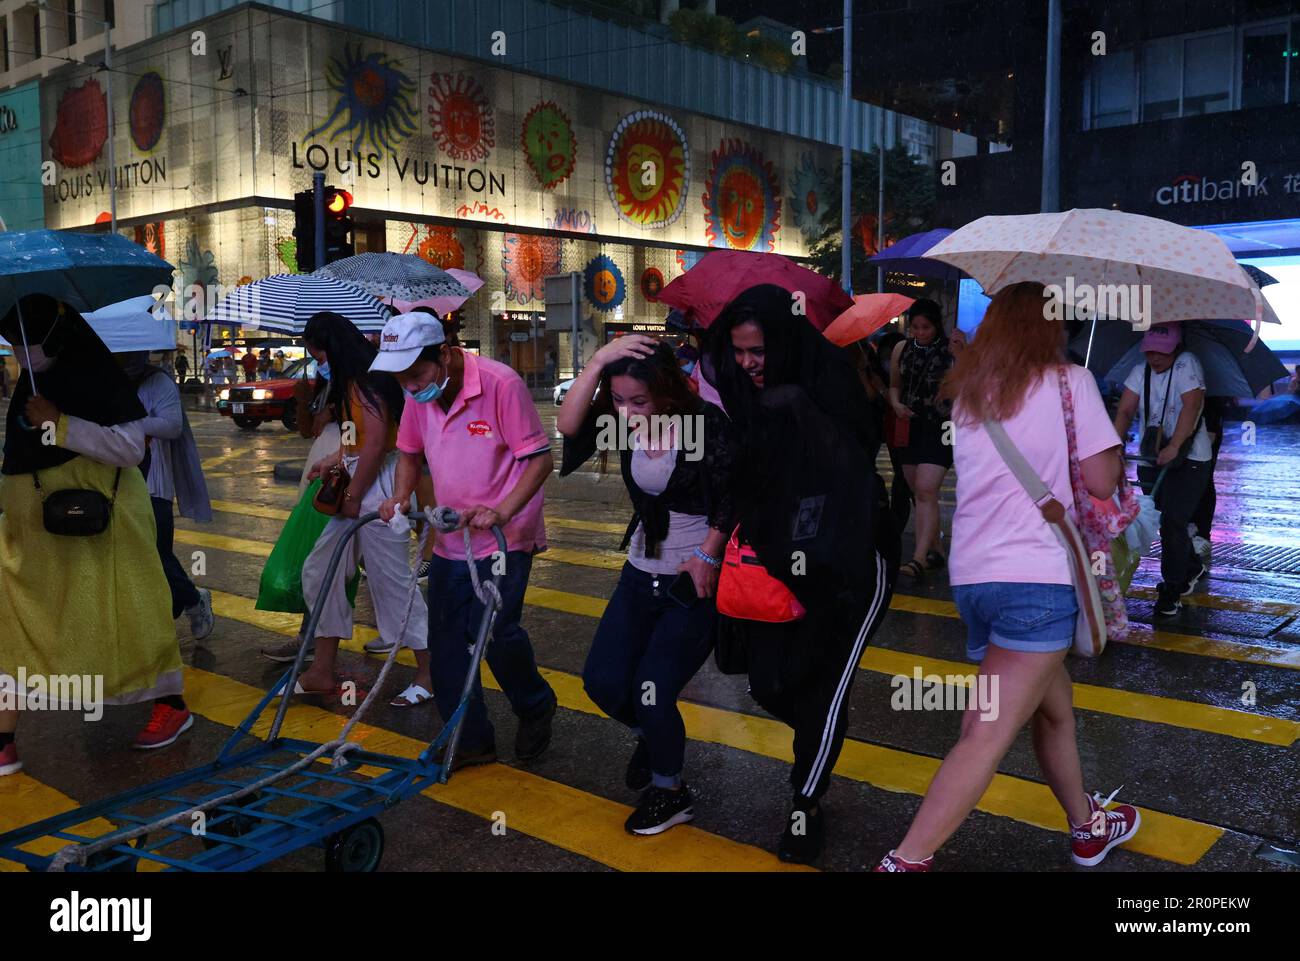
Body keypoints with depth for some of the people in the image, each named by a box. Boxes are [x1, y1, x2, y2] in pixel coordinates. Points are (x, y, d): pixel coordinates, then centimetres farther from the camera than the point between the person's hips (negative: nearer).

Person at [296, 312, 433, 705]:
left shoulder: (367, 382, -16)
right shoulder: (352, 382, 15)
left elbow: (375, 444, -21)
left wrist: (353, 497, -15)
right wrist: (334, 459, 11)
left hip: (378, 487, -11)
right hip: (357, 486, 11)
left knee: (392, 581, -3)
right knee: (320, 570, 12)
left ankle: (428, 674, 9)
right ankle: (322, 672, 20)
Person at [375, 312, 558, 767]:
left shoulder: (501, 384, -19)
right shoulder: (419, 394, 1)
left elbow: (540, 458, -17)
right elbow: (410, 454, 16)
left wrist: (502, 511, -29)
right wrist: (401, 498, -2)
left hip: (504, 538, -7)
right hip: (450, 538, 7)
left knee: (495, 631, -16)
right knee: (446, 638, 7)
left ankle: (535, 708, 14)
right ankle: (470, 739, 22)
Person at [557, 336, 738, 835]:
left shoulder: (706, 423, -18)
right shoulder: (623, 423, -4)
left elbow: (730, 498, -13)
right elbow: (568, 426, -22)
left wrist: (707, 557, -17)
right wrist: (598, 361, -28)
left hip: (696, 580, -5)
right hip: (642, 573, 6)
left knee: (652, 693, -7)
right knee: (603, 682, 1)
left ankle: (670, 792, 21)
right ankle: (651, 736, 36)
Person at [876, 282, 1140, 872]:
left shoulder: (969, 392, 15)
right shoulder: (1069, 381, -1)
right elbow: (1100, 482, -4)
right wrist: (1108, 442, 14)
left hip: (970, 574, 7)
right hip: (1038, 578, -7)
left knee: (1054, 708, 24)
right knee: (990, 735, -9)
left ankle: (1088, 827, 39)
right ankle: (906, 862, -13)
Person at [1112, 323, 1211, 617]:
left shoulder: (1186, 364, -11)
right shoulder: (1140, 371, 4)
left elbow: (1190, 407, -21)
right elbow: (1125, 411, -2)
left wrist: (1174, 447, -29)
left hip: (1188, 459, -5)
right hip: (1152, 459, 5)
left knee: (1172, 521, -10)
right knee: (1167, 520, 13)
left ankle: (1171, 588, 1)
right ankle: (1192, 567, 38)